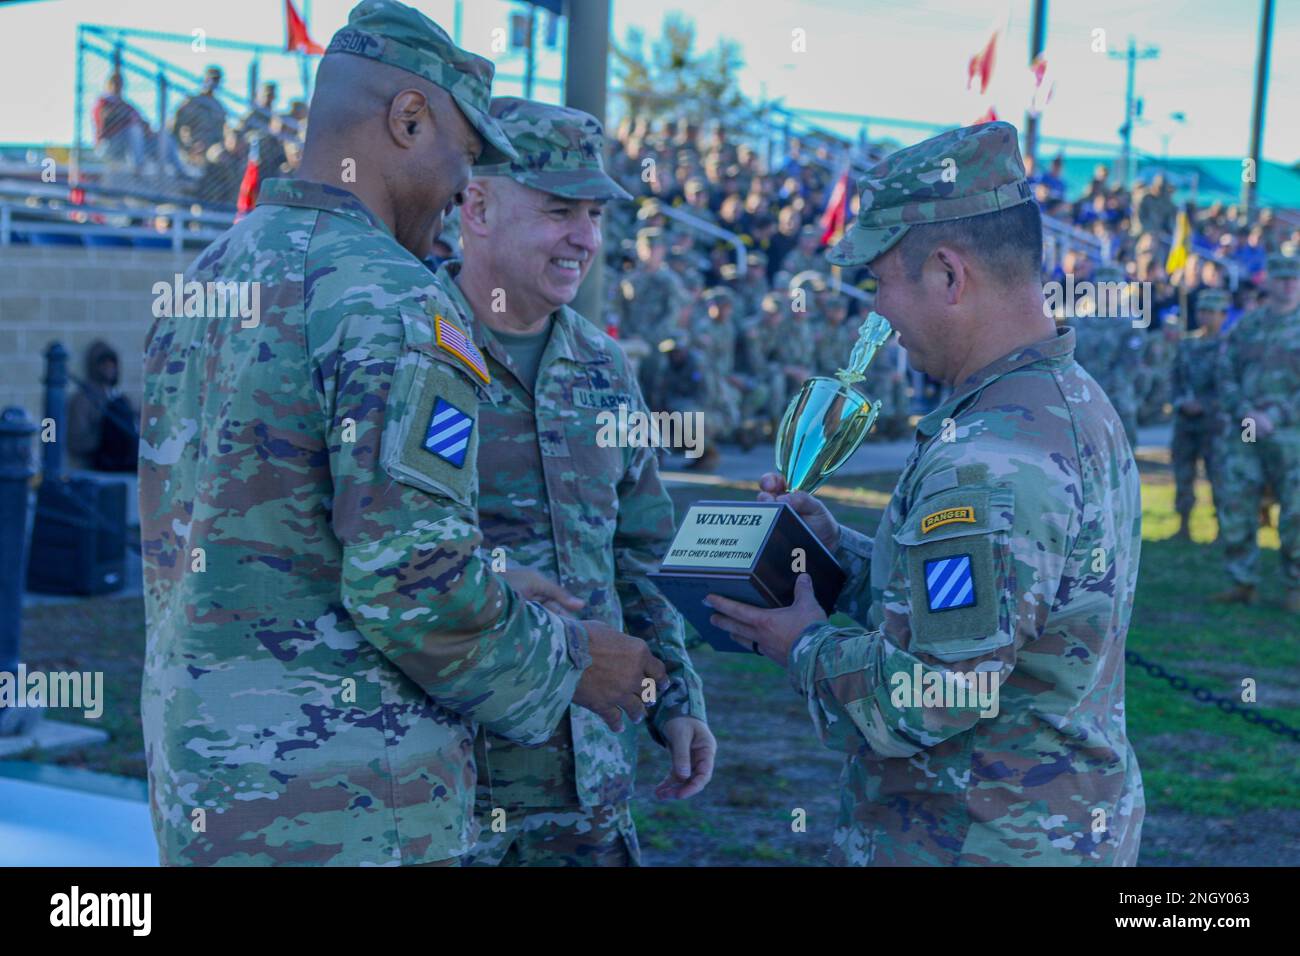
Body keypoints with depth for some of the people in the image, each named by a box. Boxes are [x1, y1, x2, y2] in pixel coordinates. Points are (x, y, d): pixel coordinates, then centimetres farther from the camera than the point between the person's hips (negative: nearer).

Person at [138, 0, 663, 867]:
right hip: (345, 816, -8)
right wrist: (566, 664, -5)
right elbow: (413, 587, -22)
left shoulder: (198, 284, 11)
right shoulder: (393, 305, -16)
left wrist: (492, 595, 15)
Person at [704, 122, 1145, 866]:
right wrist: (838, 551, 10)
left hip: (981, 842, -9)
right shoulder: (1079, 406, 7)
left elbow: (934, 695, -26)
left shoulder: (992, 462, -26)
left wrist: (807, 648, -10)